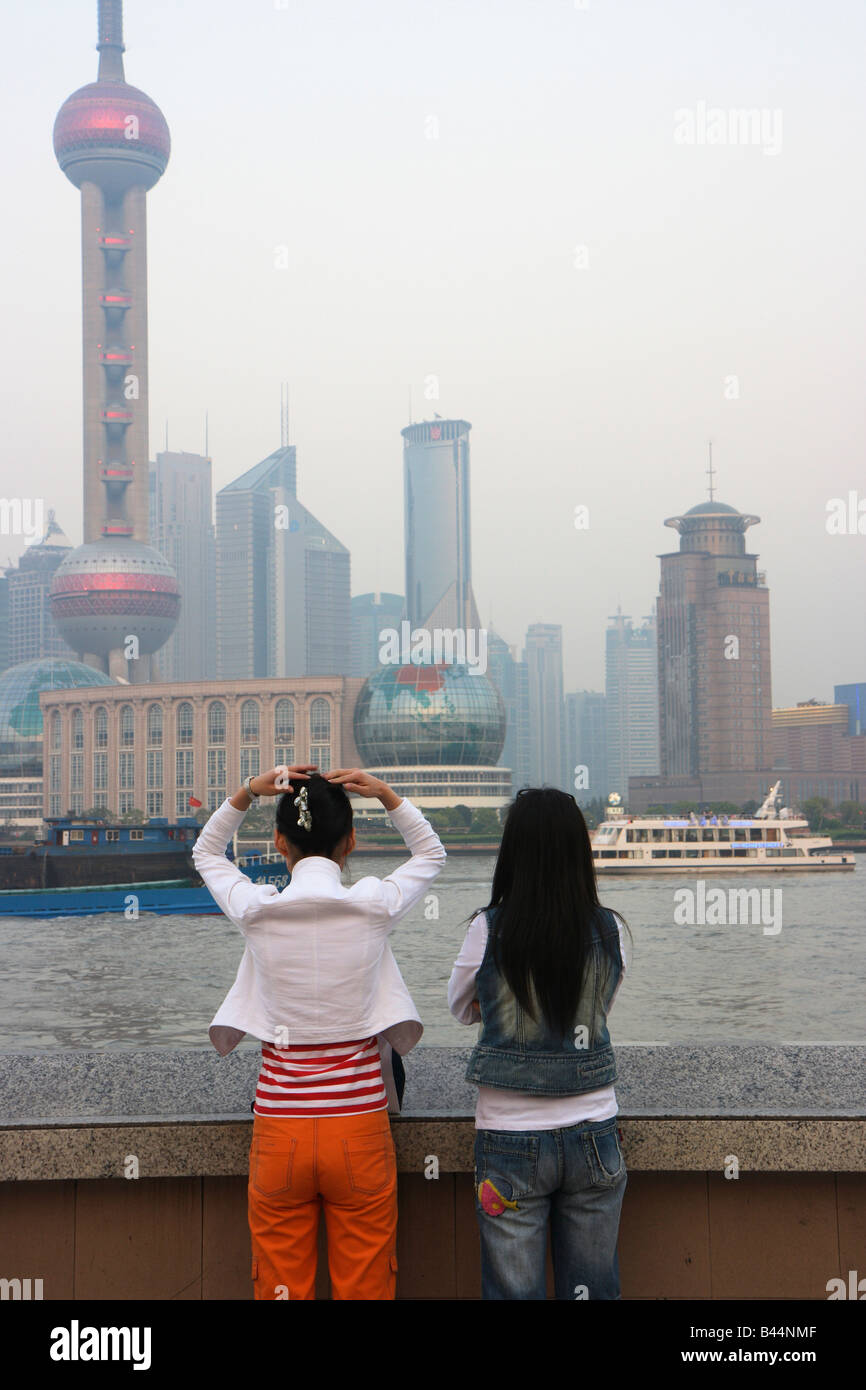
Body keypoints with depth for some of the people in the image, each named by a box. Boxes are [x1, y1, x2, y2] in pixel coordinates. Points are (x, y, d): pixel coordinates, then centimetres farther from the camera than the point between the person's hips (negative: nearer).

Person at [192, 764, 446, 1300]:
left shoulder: (256, 910, -5)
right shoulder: (375, 906, -7)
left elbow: (207, 852, 18)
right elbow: (432, 852, 15)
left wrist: (247, 792, 7)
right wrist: (385, 793, 7)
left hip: (280, 1130, 1)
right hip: (360, 1131, -1)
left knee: (281, 1285, 10)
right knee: (366, 1287, 8)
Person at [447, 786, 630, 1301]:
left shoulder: (490, 930, -11)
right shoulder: (610, 930, -4)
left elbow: (460, 1006, 6)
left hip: (512, 1141, -2)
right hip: (594, 1137, 3)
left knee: (514, 1291, 7)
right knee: (593, 1289, 13)